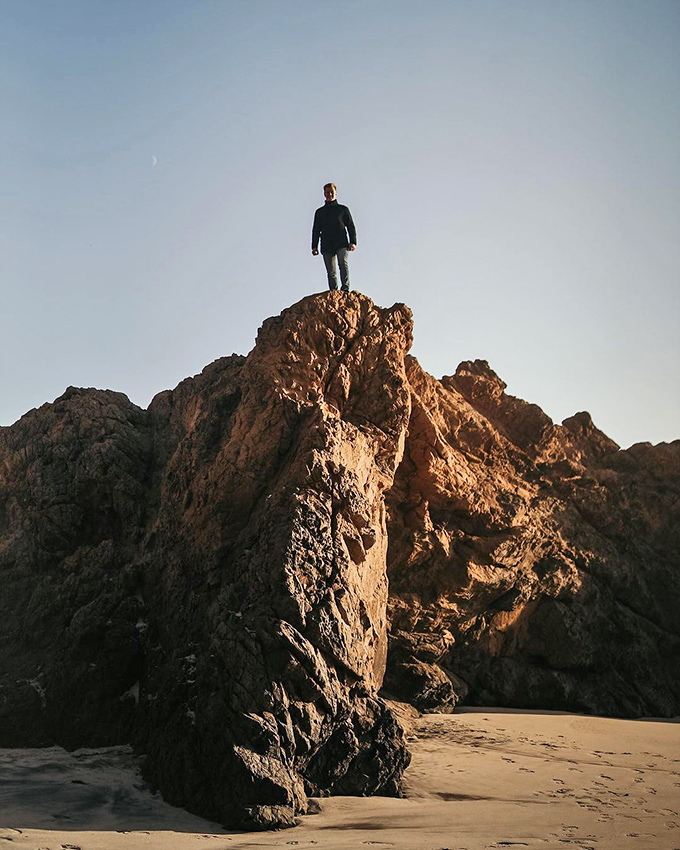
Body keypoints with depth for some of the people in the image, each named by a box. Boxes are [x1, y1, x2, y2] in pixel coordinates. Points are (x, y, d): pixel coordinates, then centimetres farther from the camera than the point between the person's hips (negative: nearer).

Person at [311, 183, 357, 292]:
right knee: (331, 272, -2)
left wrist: (353, 242, -4)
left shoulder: (343, 209, 15)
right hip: (326, 245, 2)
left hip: (341, 243, -2)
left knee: (344, 263, -25)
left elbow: (351, 226, 10)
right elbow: (316, 230, 20)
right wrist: (314, 246, 7)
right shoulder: (319, 212, 21)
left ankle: (345, 288, -32)